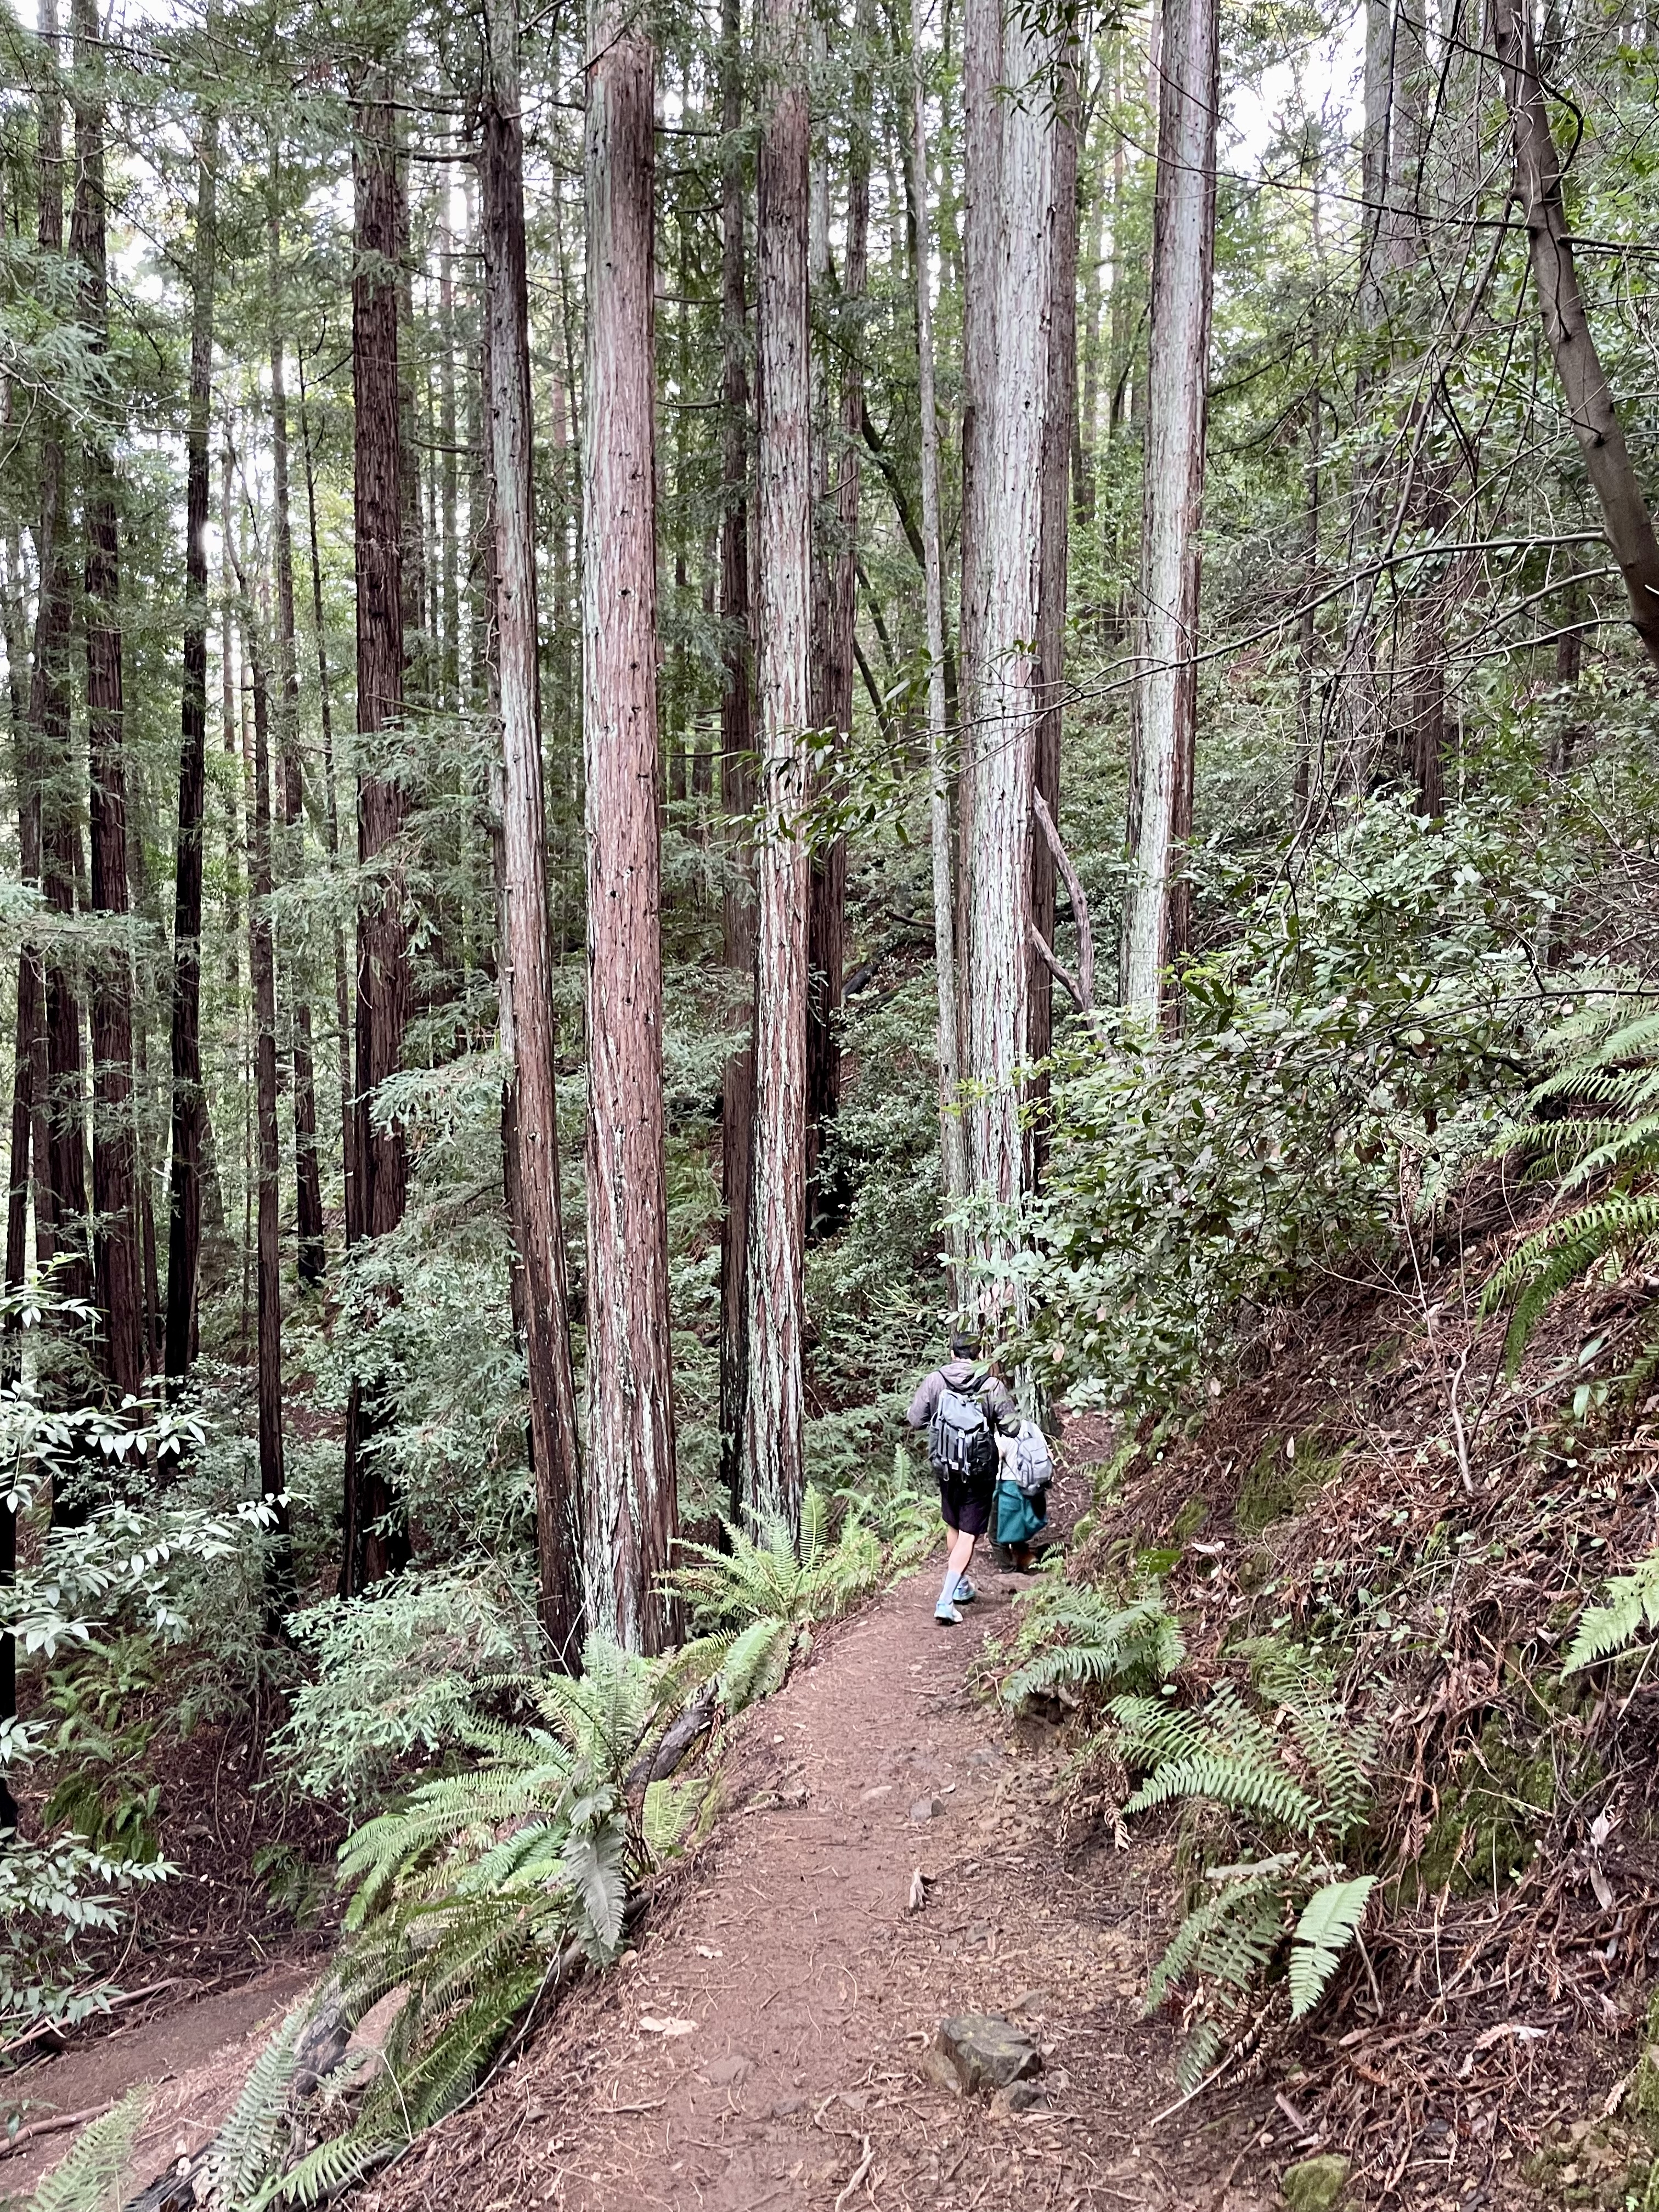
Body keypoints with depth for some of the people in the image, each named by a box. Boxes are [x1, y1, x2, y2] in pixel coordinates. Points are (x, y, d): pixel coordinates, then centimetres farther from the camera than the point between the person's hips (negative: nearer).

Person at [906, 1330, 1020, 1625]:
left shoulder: (935, 1381, -8)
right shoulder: (993, 1386, -13)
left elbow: (915, 1419, -2)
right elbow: (1012, 1428, -9)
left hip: (946, 1467, 3)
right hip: (980, 1471, -3)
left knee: (954, 1527, 24)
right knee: (968, 1535, 1)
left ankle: (961, 1587, 39)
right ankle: (945, 1603, -10)